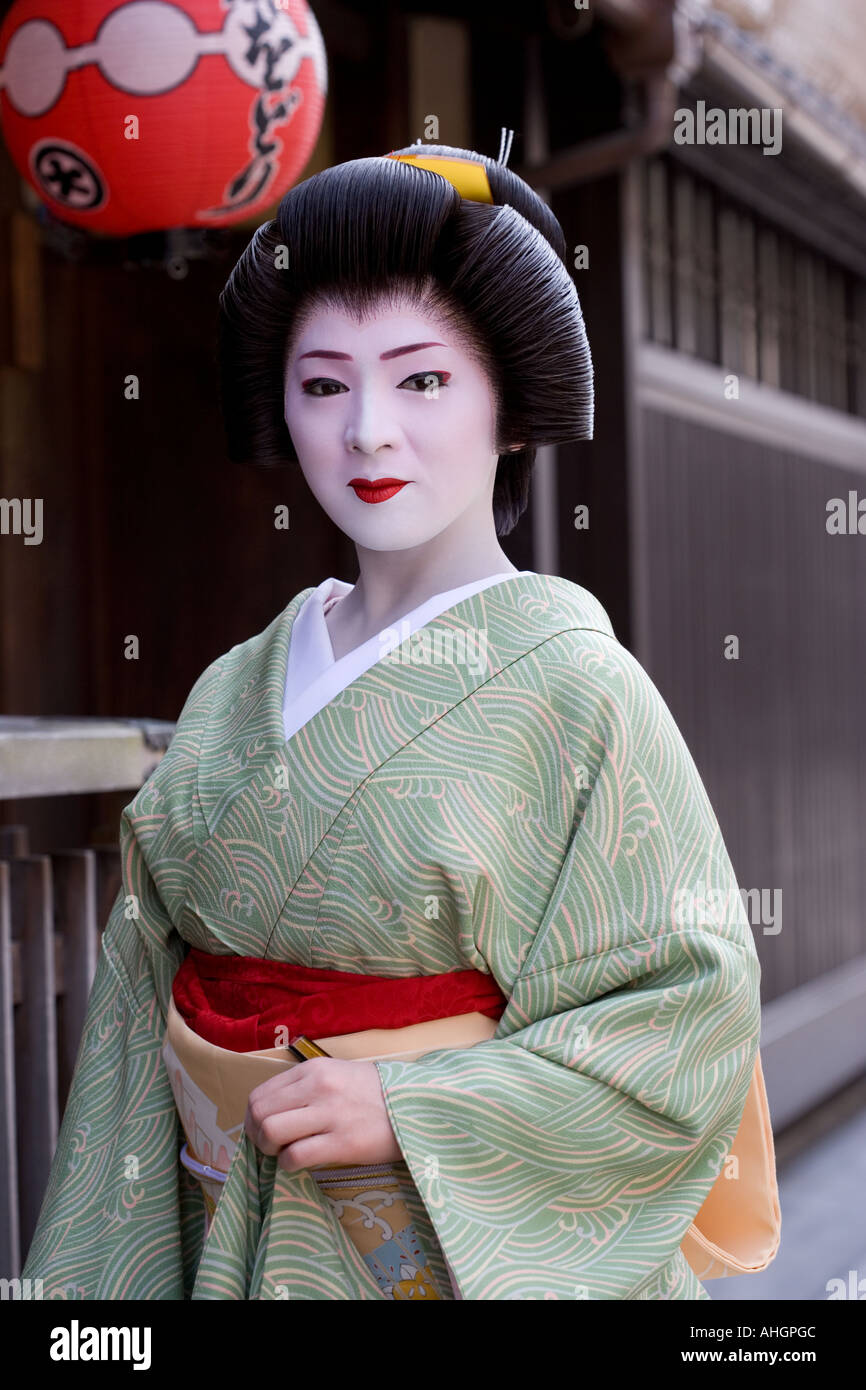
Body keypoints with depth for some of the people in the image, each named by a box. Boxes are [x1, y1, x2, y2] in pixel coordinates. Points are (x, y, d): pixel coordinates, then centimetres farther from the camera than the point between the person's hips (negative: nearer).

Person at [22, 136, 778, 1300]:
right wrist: (96, 1269, 1)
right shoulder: (233, 694, 0)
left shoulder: (578, 688, -14)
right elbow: (146, 997, 5)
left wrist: (409, 1110, -21)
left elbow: (696, 1009, -14)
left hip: (472, 1237, -3)